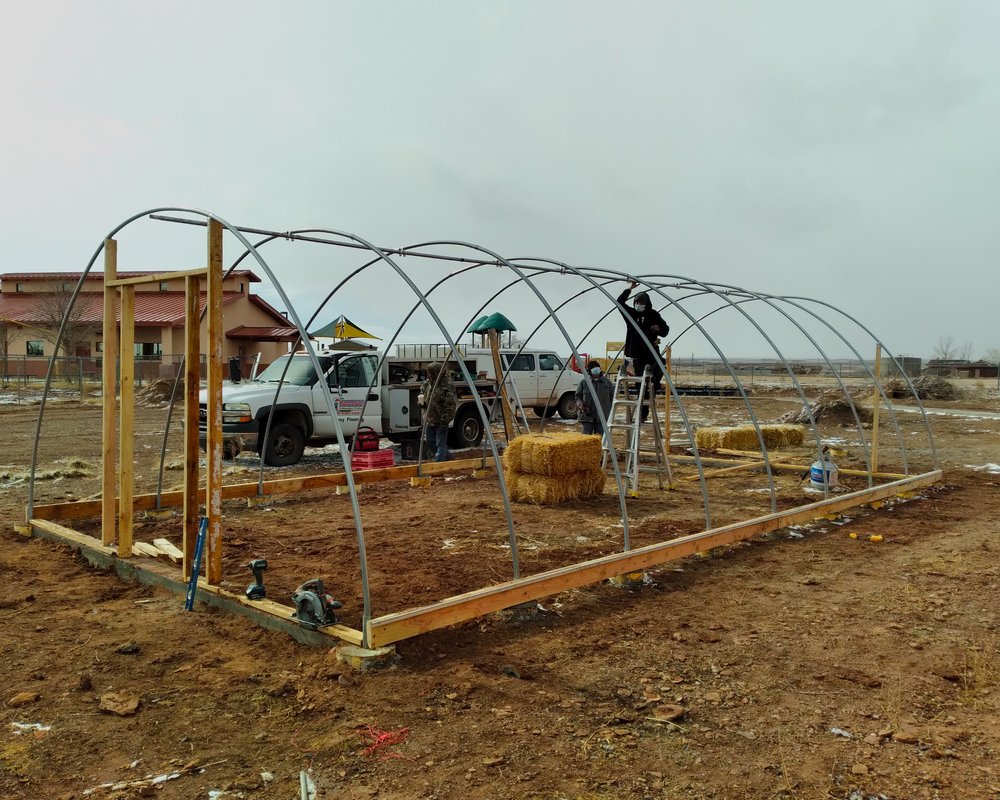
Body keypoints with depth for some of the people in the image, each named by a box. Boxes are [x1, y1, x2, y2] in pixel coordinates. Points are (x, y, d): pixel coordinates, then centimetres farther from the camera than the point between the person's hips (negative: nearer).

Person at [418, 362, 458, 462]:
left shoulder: (447, 387, -20)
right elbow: (422, 392, 21)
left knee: (440, 444, -2)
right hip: (430, 420, 9)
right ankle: (447, 456, 38)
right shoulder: (428, 383, 3)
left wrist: (444, 422, -23)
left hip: (441, 421, -9)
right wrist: (421, 399, -4)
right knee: (430, 443, 19)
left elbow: (450, 407, -21)